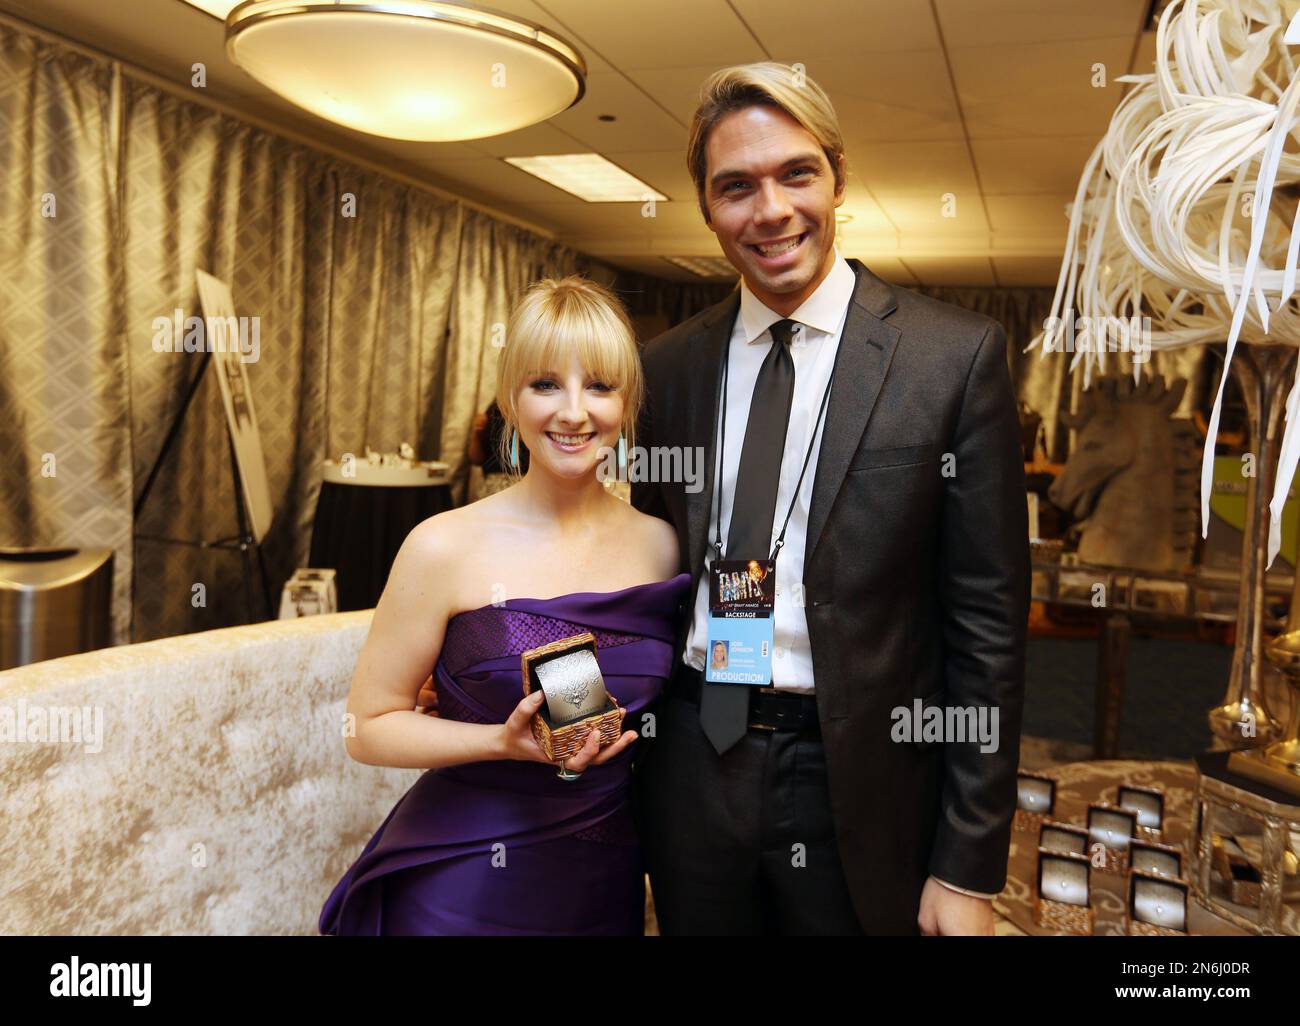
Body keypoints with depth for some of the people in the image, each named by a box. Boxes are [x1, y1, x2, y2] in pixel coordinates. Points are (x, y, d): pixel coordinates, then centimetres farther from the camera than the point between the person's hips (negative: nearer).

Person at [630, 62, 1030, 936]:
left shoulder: (957, 356, -9)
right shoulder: (669, 363, 3)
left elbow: (988, 624, -9)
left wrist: (969, 869, -8)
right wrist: (628, 756, 7)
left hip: (860, 787, -3)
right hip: (691, 773, 4)